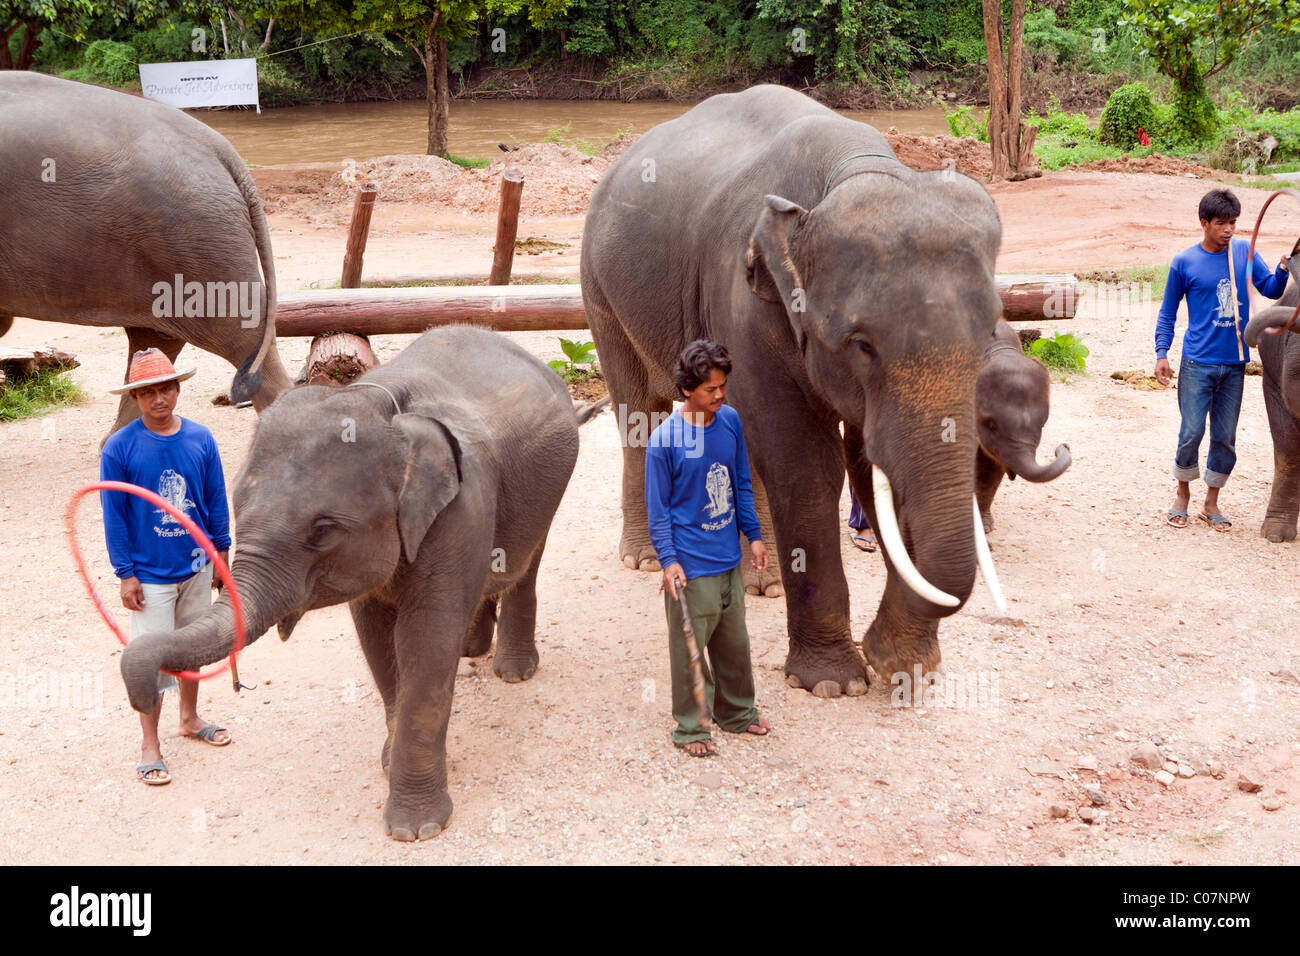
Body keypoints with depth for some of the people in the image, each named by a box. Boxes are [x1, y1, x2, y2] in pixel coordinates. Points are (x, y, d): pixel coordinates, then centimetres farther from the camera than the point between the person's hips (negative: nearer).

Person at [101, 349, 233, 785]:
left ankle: (190, 717, 39)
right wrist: (125, 574, -9)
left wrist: (222, 553, 10)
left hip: (196, 566, 4)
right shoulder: (119, 448, -12)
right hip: (150, 574, -4)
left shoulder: (200, 438, -4)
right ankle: (150, 745, 14)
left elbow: (216, 500, 6)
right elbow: (114, 515, -8)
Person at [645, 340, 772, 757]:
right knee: (690, 649, 4)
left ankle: (737, 712, 37)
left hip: (729, 560, 6)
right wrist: (667, 559, -15)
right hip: (691, 566, -6)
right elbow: (657, 507, -9)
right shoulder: (664, 439, -15)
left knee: (734, 643, 19)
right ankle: (690, 728, 20)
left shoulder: (730, 420, 1)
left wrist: (754, 534, 12)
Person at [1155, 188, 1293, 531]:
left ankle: (1211, 504, 20)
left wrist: (1283, 270, -13)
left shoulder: (1245, 252, 6)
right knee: (1192, 432, -3)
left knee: (1225, 438, 7)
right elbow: (1168, 313, 5)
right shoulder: (1184, 262, -1)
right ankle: (1182, 495, 19)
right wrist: (1162, 353, -3)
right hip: (1197, 364, -3)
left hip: (1234, 364, 3)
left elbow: (1270, 289, 7)